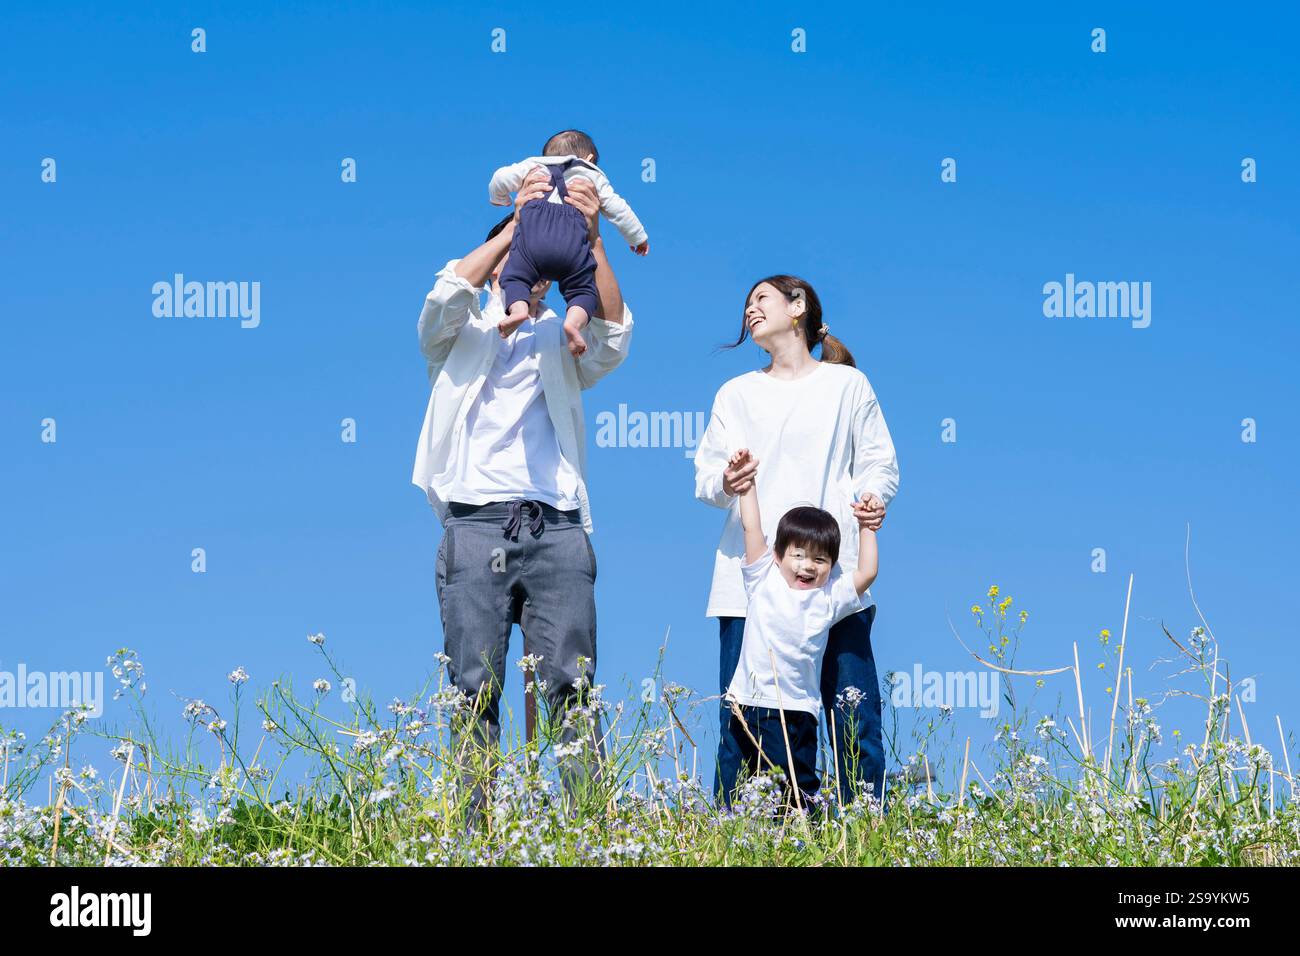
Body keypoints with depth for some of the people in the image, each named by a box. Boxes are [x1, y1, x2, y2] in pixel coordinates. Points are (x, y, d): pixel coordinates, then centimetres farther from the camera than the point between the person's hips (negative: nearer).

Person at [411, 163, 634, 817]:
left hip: (555, 530, 1)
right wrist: (515, 224, -4)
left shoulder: (561, 344, 24)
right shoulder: (460, 339, 20)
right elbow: (446, 296, -3)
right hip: (475, 526, -1)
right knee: (475, 689, -5)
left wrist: (591, 240, -5)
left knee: (570, 686, -8)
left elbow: (612, 333, 3)